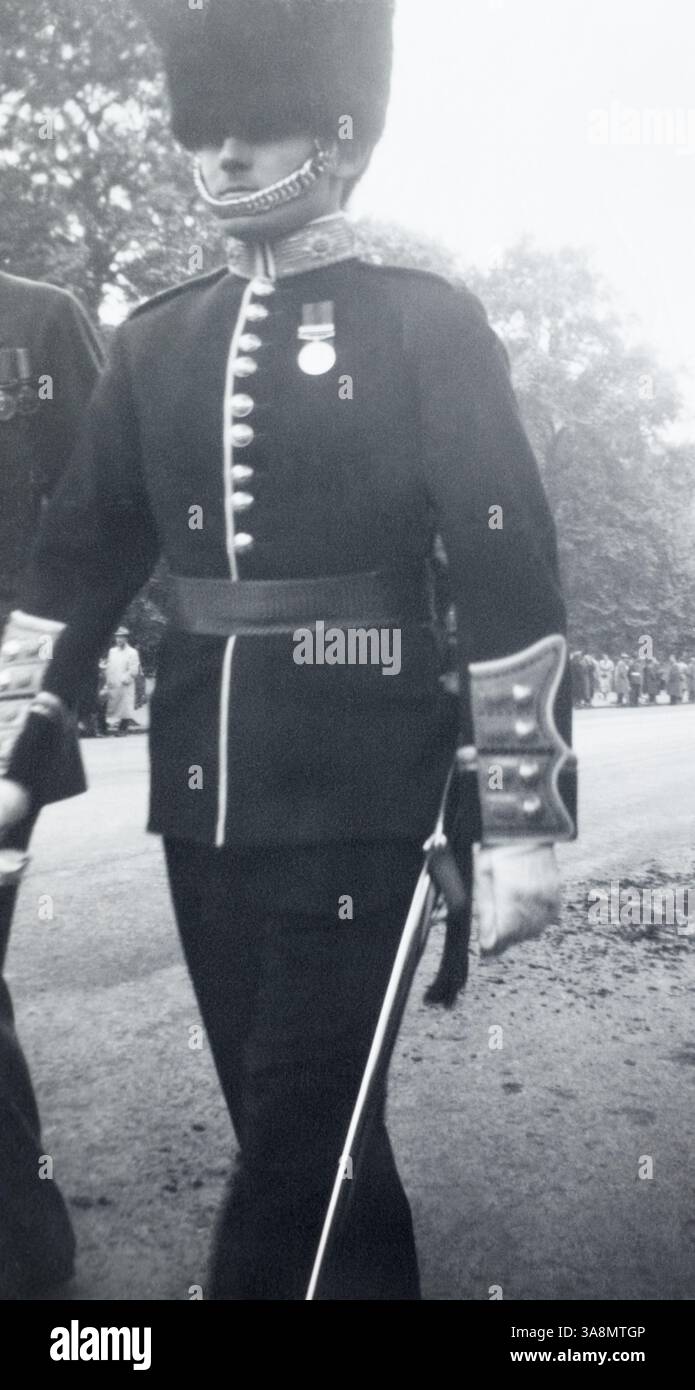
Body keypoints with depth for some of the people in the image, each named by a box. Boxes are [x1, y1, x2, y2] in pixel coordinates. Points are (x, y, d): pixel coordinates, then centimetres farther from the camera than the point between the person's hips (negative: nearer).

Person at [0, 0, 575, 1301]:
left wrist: (522, 815, -12)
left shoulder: (430, 326, -4)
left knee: (299, 1125, -1)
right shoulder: (157, 339, 11)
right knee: (292, 1118, 14)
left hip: (358, 794, -5)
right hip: (203, 792, 5)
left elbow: (511, 570, -8)